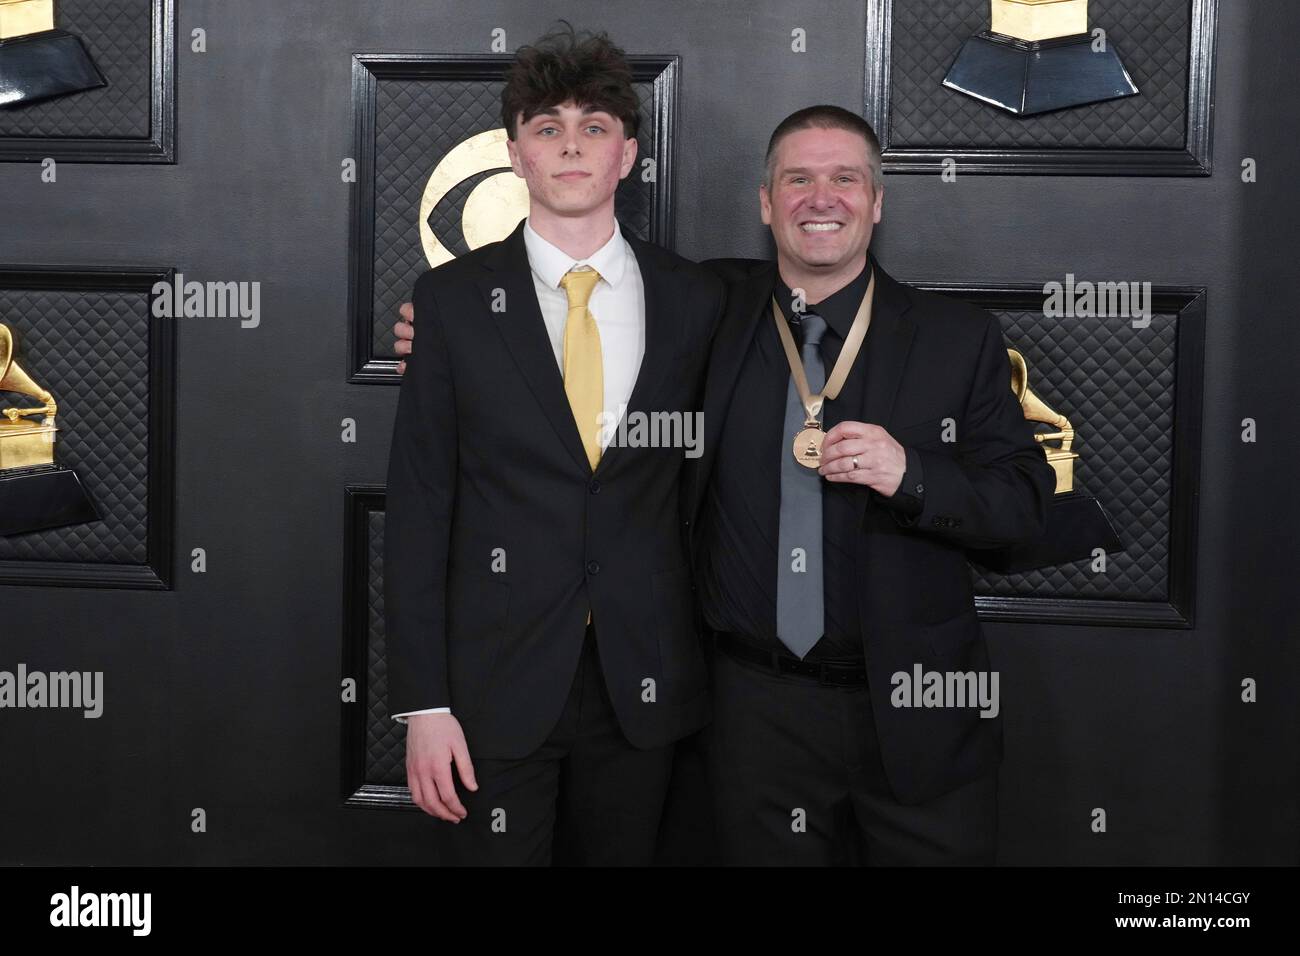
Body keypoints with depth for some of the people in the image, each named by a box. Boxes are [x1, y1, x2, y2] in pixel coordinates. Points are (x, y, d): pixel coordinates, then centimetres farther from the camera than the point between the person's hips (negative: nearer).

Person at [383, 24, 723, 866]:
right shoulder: (452, 300, -2)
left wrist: (708, 660, 6)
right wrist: (422, 702, -8)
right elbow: (417, 506, -3)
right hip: (496, 682, -1)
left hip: (644, 685, 2)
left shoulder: (695, 300, 3)